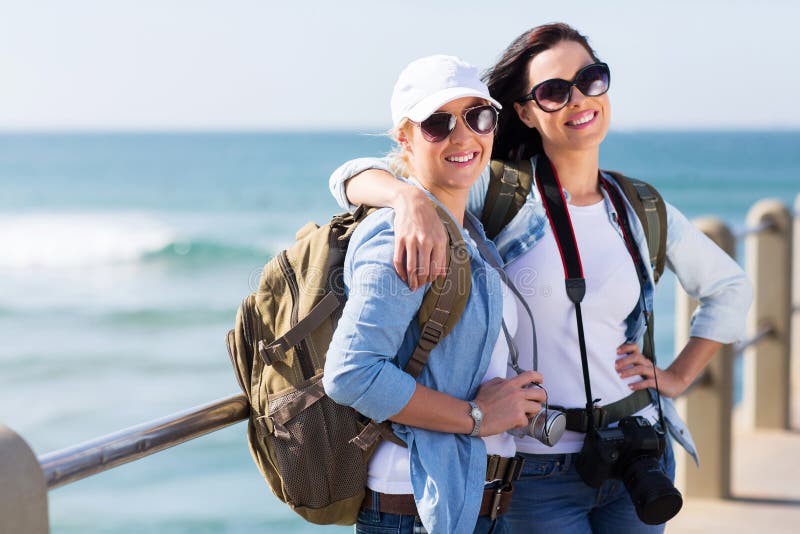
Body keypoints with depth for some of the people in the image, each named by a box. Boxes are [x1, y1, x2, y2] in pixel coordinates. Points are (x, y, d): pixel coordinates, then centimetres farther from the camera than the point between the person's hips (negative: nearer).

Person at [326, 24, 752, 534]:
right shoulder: (498, 193, -6)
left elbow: (730, 287, 22)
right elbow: (354, 176, -15)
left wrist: (678, 376, 10)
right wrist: (411, 199, -37)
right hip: (537, 475, -3)